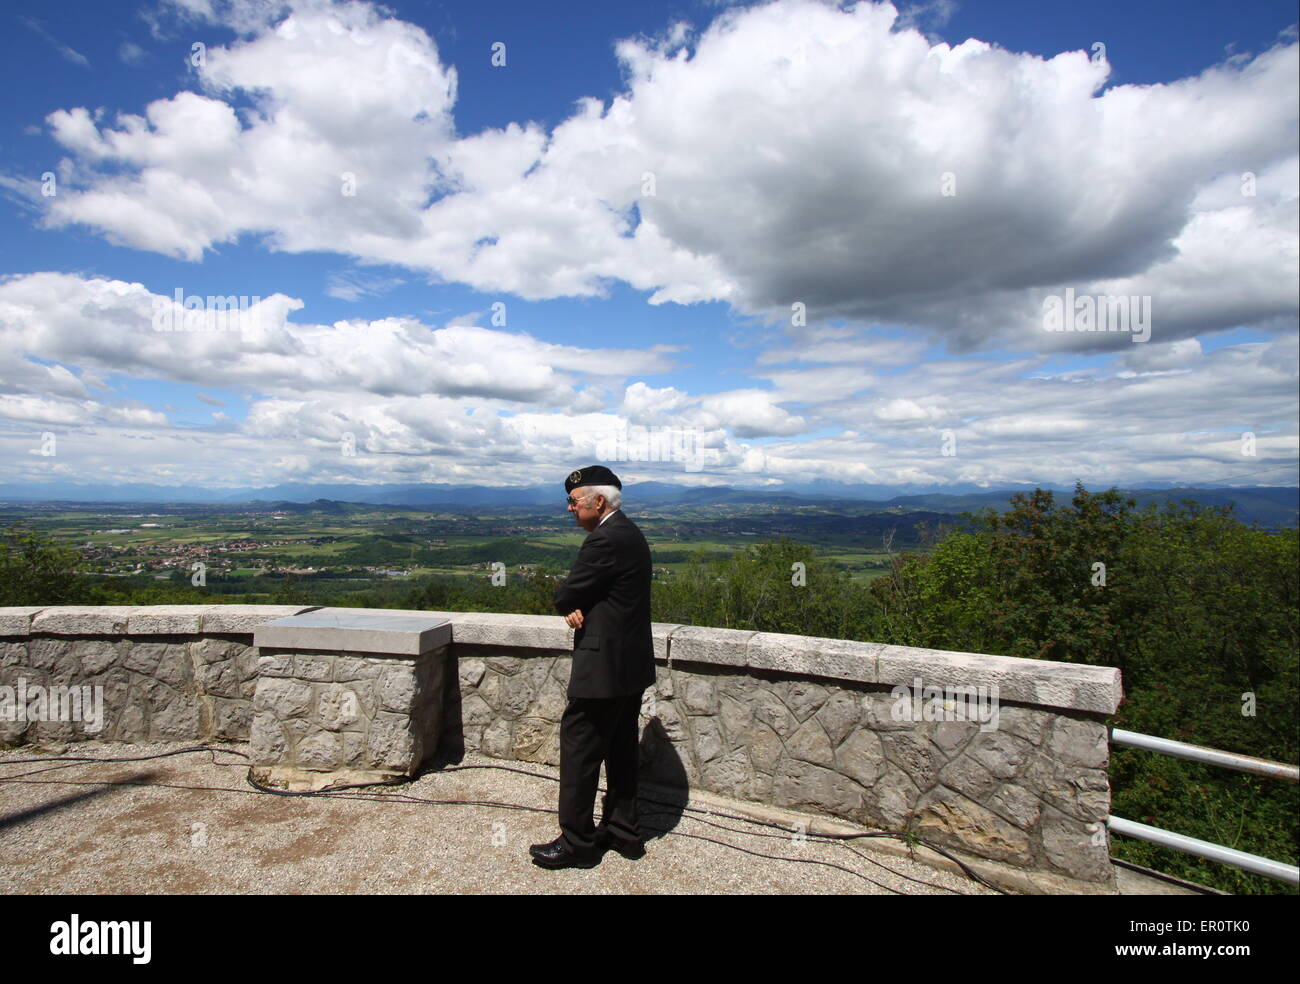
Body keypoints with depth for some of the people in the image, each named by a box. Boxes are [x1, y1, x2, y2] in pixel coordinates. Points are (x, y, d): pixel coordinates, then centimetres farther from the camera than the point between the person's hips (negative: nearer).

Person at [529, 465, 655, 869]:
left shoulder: (605, 540, -20)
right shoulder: (629, 533, 12)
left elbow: (565, 595, -17)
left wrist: (570, 605, 5)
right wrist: (577, 608, -7)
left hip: (605, 663, -10)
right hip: (631, 662, 10)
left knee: (579, 745, 2)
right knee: (620, 748, 17)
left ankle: (576, 842, 13)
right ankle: (622, 831, 29)